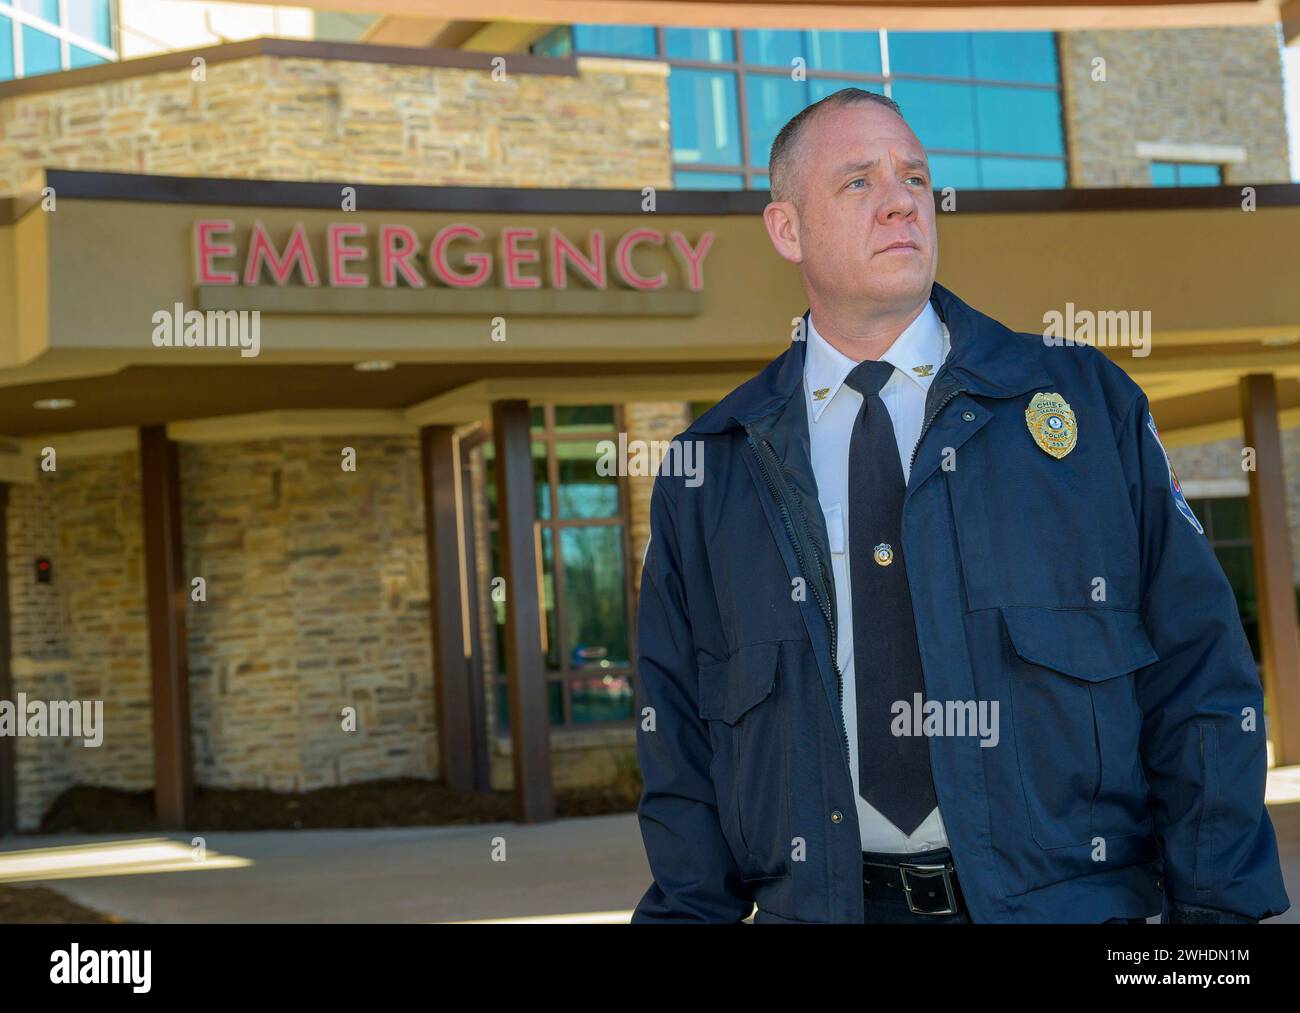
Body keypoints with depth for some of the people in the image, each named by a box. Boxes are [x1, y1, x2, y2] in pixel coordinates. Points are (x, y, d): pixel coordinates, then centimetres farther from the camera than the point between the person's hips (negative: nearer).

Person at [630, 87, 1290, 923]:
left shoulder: (1092, 402, 3)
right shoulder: (708, 473, 6)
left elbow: (1197, 676, 1)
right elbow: (679, 733, 9)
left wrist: (1218, 908, -5)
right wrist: (691, 912, -1)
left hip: (1075, 900, 0)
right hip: (816, 901, 1)